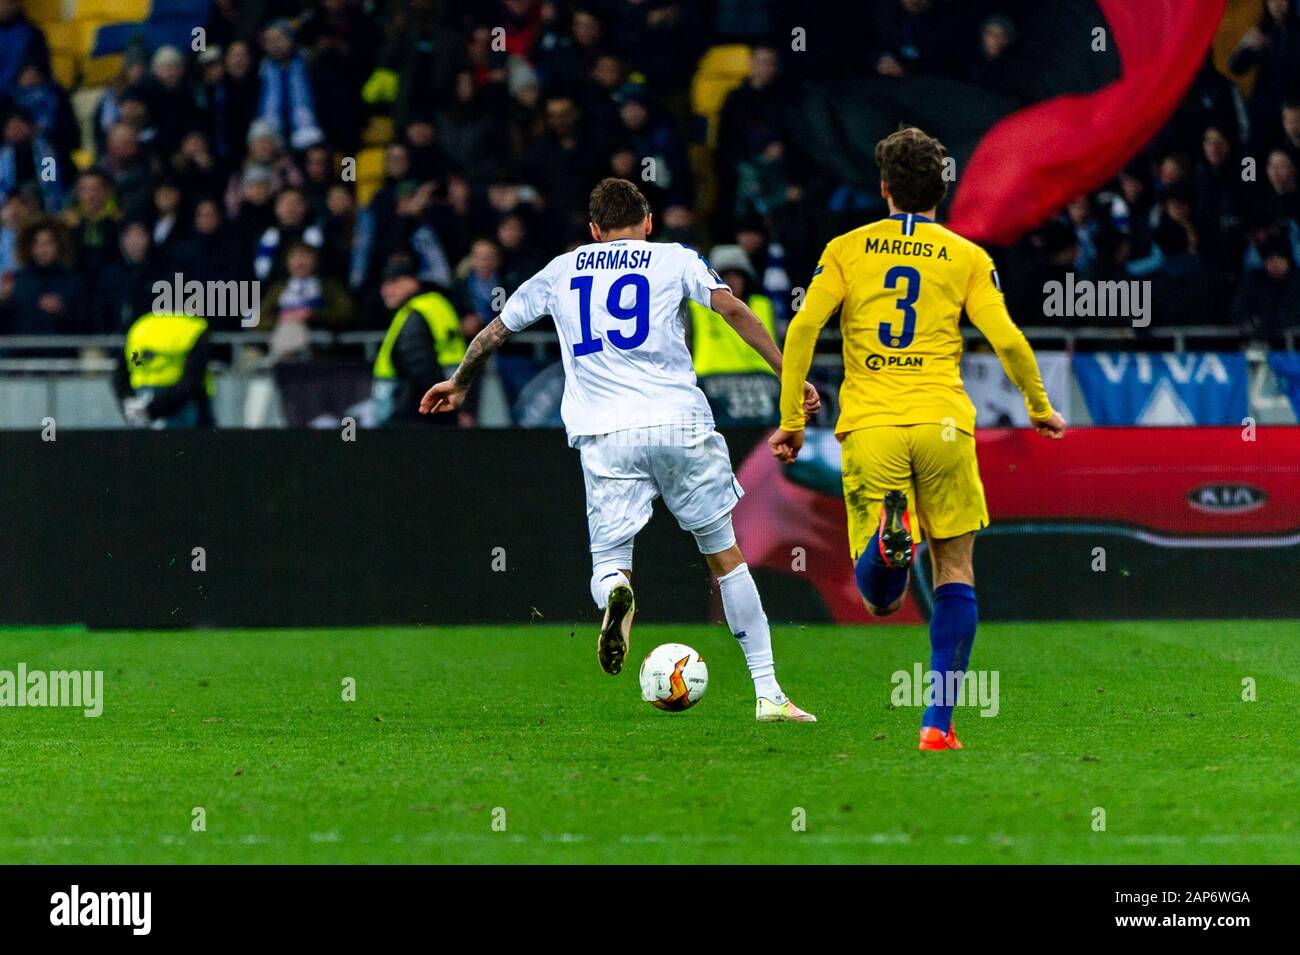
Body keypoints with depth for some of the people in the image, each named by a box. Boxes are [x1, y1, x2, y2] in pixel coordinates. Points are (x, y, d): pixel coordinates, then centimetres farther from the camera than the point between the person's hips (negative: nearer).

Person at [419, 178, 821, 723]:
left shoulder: (561, 270, 20)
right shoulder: (675, 260, 12)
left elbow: (494, 332, 28)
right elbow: (733, 310, -4)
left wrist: (459, 382, 46)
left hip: (603, 434, 1)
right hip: (679, 422, -1)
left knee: (608, 562, 5)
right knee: (725, 557, 11)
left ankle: (616, 595, -34)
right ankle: (768, 693, 8)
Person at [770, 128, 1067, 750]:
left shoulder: (846, 250, 9)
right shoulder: (967, 258, 8)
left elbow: (803, 329, -2)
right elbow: (1007, 341, 1)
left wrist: (791, 420, 4)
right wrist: (1040, 408, 17)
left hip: (869, 425, 0)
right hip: (942, 421, 0)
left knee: (879, 599, 2)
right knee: (955, 572, 10)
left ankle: (887, 533, -35)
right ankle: (938, 723, 1)